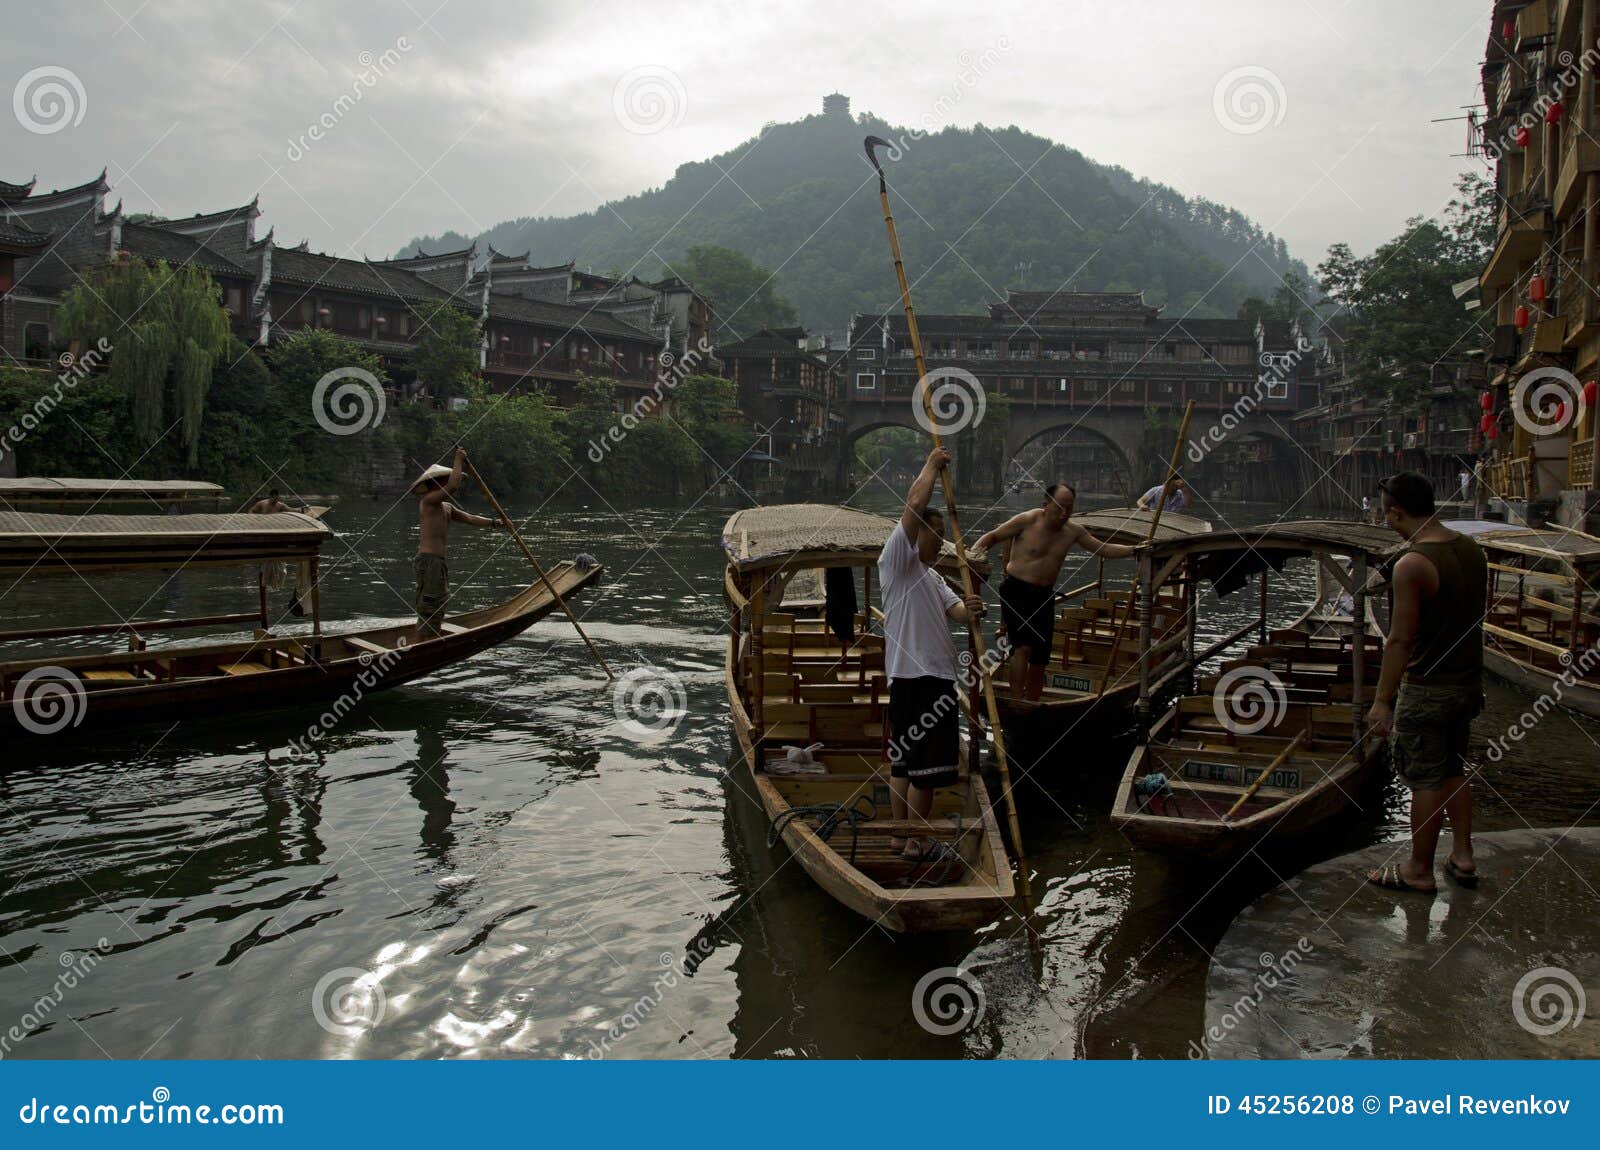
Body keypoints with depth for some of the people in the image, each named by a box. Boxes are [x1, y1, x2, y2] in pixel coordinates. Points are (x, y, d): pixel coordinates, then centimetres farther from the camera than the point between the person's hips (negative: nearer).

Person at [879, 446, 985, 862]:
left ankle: (901, 835, 22)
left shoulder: (930, 575, 22)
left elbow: (953, 607, 9)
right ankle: (916, 843, 6)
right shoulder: (896, 560, -6)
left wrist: (969, 613, -14)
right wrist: (932, 466, -8)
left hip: (935, 676, 10)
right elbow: (913, 506, -19)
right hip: (915, 676, -10)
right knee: (925, 765, -4)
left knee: (904, 760, 15)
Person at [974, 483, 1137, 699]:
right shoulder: (1027, 521, -11)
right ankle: (1016, 703, -20)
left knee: (1040, 659, 8)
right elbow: (992, 537, -4)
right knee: (1023, 646, -23)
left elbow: (1104, 549, 11)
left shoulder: (1072, 531, 4)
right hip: (1016, 592, -6)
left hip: (1044, 596, 6)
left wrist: (1136, 550, 0)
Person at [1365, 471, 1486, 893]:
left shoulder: (1412, 565, -22)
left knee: (1425, 780, 4)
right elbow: (1474, 618, 13)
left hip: (1426, 688, -8)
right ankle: (1463, 856, 29)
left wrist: (1381, 700, -16)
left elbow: (1400, 640, -22)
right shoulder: (1472, 550, 3)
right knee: (1453, 770, 22)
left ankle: (1419, 870, 16)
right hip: (1467, 681, 8)